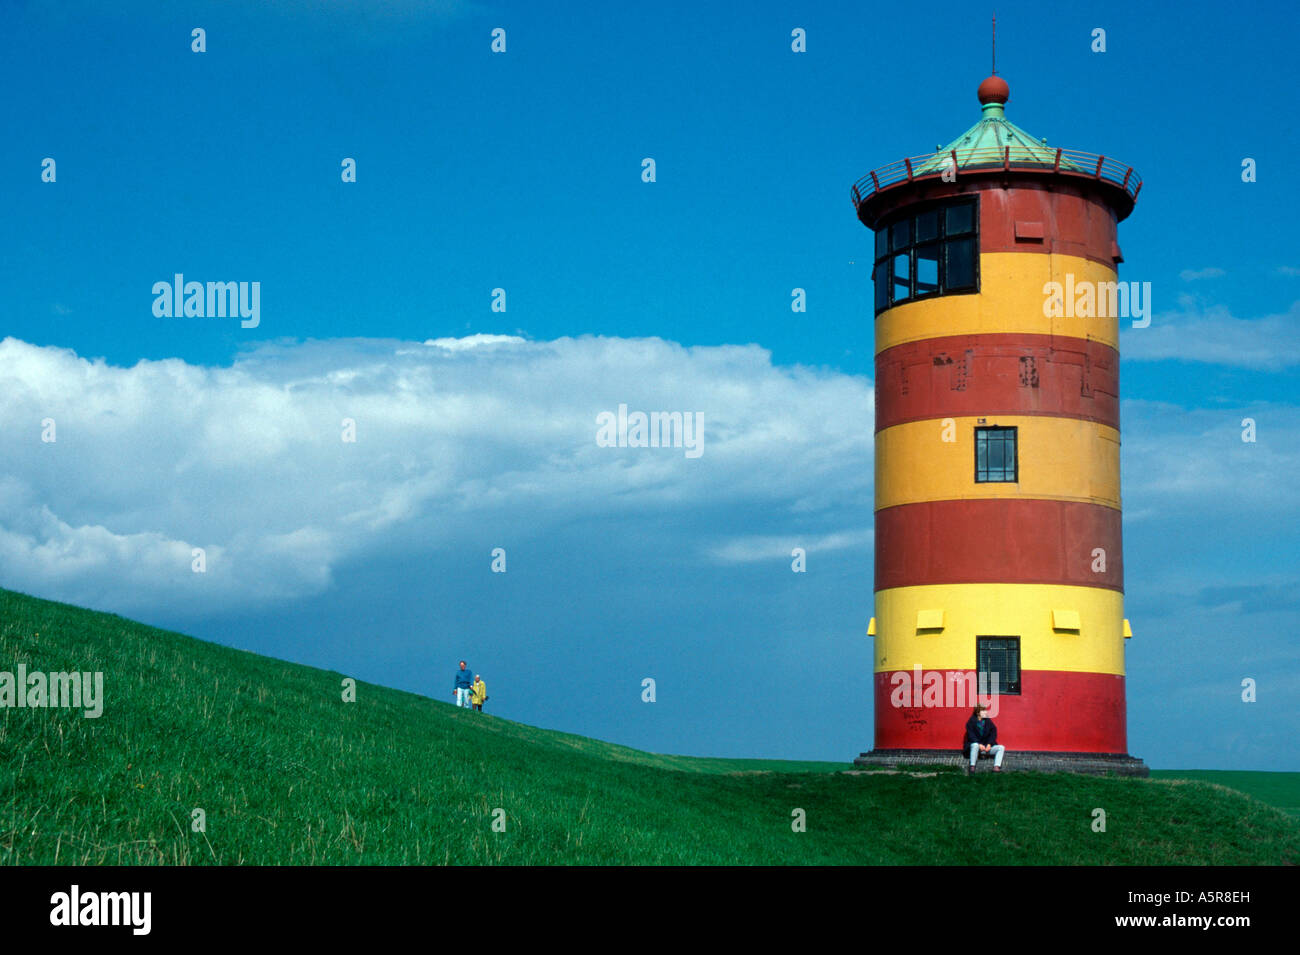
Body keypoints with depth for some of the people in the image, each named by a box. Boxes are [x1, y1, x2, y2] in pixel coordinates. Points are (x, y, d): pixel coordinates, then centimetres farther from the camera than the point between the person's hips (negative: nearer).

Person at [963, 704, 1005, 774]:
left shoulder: (988, 721, 10)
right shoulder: (971, 722, -2)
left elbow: (993, 733, 3)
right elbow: (971, 735, -11)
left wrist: (989, 744, -13)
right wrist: (979, 744, -23)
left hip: (987, 746, 4)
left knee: (1001, 748, -16)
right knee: (975, 745, -39)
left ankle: (996, 767, -31)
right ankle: (972, 766, -33)